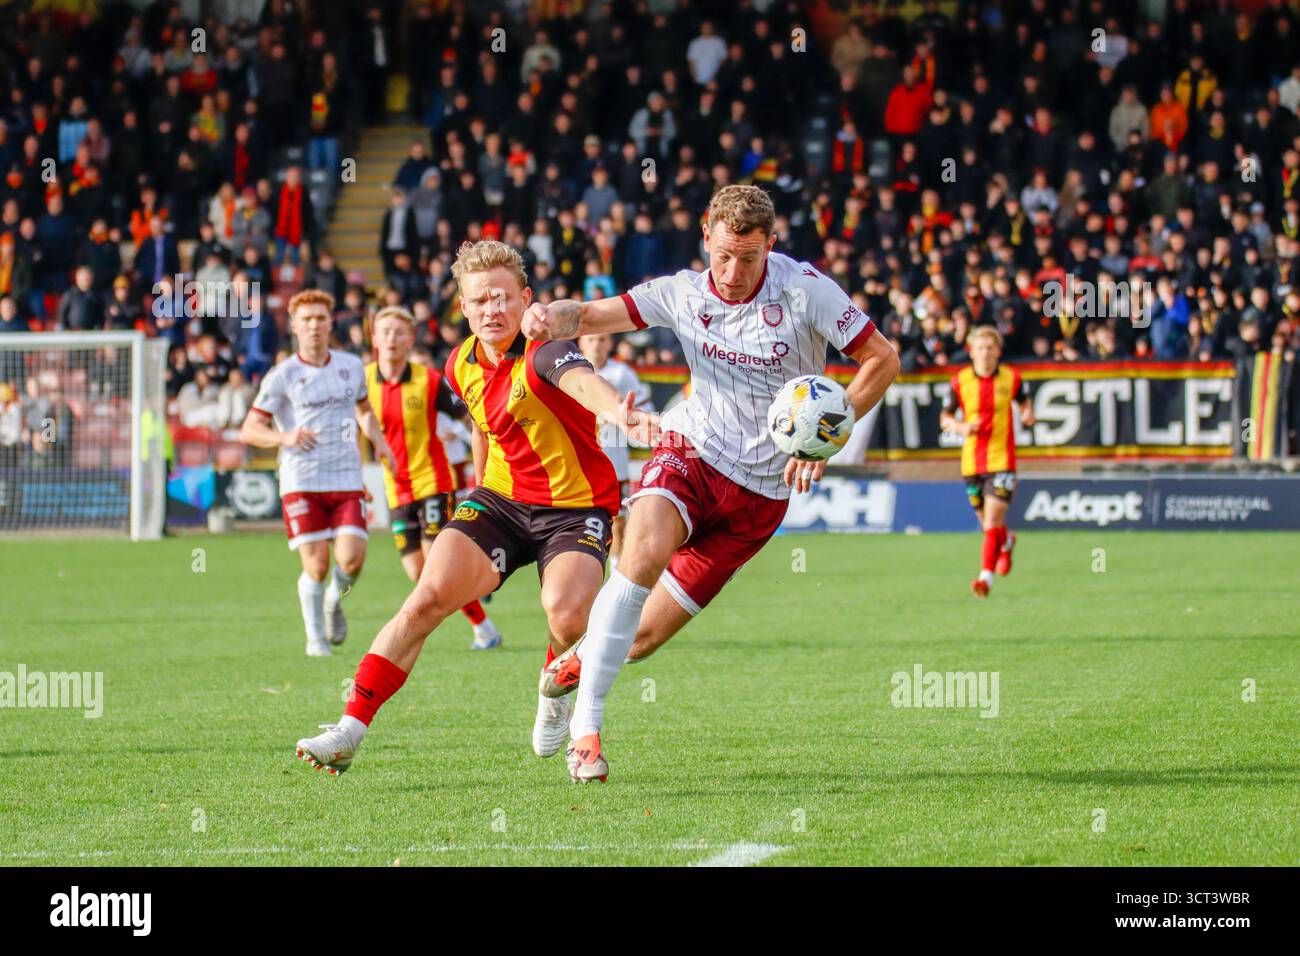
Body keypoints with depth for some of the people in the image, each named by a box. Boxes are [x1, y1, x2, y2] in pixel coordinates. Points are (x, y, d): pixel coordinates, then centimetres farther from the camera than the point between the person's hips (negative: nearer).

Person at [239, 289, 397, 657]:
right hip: (301, 483, -3)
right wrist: (285, 437, -21)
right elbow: (249, 429, -2)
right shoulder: (282, 376, -1)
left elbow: (364, 409, 29)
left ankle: (334, 600, 21)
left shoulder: (351, 366, 11)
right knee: (316, 565, -7)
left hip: (347, 480, 3)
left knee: (352, 559, -13)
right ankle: (316, 637, 15)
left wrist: (378, 440, 9)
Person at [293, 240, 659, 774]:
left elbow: (581, 381, -48)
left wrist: (617, 412, -70)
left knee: (566, 615, -31)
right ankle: (350, 729, -7)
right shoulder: (463, 366, 1)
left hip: (575, 507, -5)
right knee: (428, 599, -14)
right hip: (501, 499, 5)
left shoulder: (543, 351, -22)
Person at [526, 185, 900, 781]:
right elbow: (593, 315, -1)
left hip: (760, 490, -1)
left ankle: (583, 657, 35)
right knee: (644, 552, -33)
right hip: (690, 452, 1)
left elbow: (882, 358, -6)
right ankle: (586, 727, -25)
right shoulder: (683, 294, -3)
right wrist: (552, 318, -26)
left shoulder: (804, 289, -11)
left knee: (641, 637, -3)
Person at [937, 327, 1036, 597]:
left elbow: (1024, 402, 17)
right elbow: (945, 418, 6)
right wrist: (961, 427, -15)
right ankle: (1006, 542, 48)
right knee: (986, 521, 15)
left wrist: (1028, 414, -6)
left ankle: (986, 576, -16)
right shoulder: (959, 381, -2)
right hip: (971, 461, 2)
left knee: (993, 519, -15)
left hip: (1002, 459, -2)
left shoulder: (1011, 378, -2)